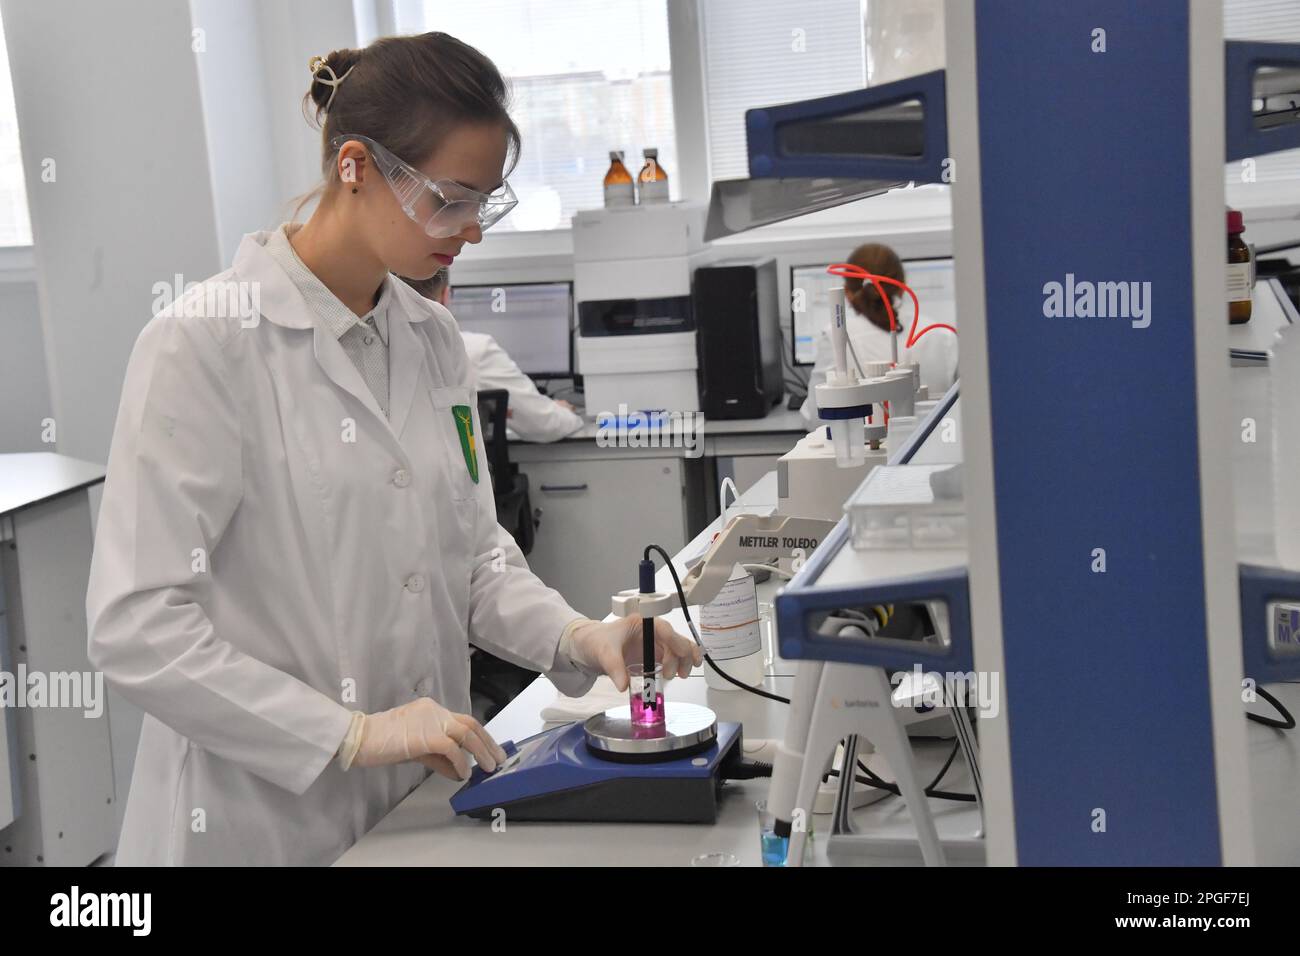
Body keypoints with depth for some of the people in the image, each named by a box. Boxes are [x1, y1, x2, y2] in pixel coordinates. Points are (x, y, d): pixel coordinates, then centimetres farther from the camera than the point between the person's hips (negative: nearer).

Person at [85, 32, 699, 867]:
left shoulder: (435, 341, 6)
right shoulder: (205, 343, -15)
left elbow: (471, 550, 10)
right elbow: (136, 625, -19)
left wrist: (575, 637, -8)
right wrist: (351, 733, -23)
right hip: (265, 822, -6)